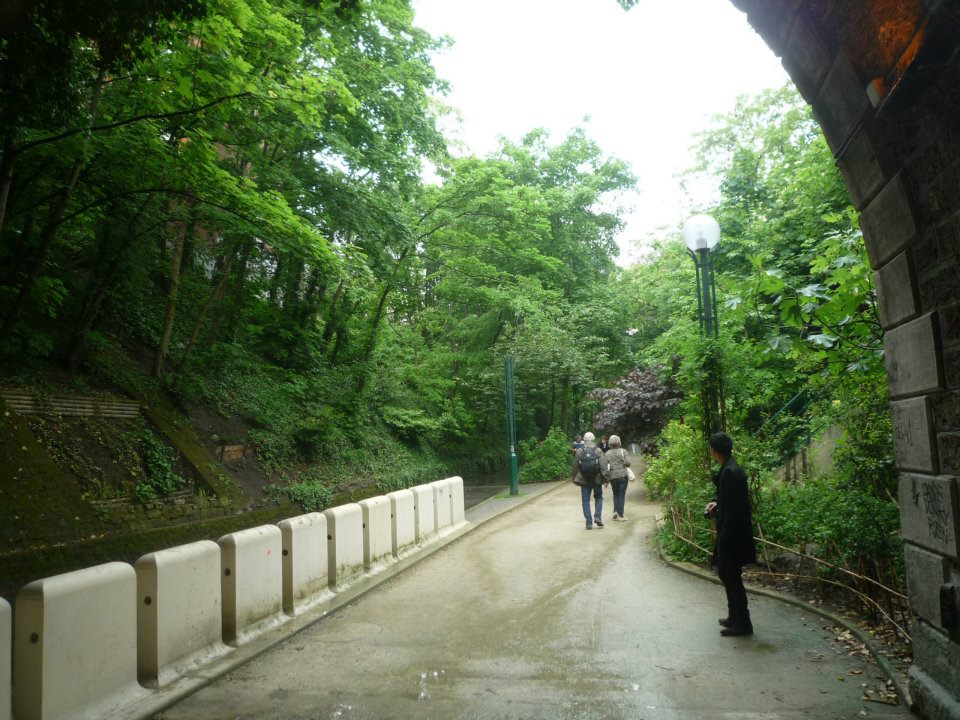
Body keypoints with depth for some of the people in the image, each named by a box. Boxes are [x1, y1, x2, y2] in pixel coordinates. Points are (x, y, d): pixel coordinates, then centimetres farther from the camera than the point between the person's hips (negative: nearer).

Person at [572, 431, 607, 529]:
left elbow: (575, 466, 3)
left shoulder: (579, 451, 1)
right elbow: (603, 466, -10)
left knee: (585, 500, 7)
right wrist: (605, 479, -6)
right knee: (598, 497, 19)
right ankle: (597, 517, 2)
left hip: (584, 479, 1)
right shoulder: (598, 450, -4)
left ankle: (589, 523, 4)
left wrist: (575, 479, 13)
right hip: (597, 479, -1)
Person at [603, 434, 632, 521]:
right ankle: (621, 516, 3)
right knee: (622, 495, 3)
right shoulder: (623, 451, -4)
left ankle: (615, 511, 5)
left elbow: (605, 467, -1)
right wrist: (623, 464, 9)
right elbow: (628, 462, -13)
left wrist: (606, 478, 5)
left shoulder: (607, 454, 2)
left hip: (612, 477, 2)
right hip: (623, 475, -2)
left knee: (615, 494, 20)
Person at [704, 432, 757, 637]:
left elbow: (734, 508, -24)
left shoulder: (731, 472, -22)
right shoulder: (729, 469, 8)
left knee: (731, 576, 1)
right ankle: (735, 616, 31)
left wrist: (715, 511, -15)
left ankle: (742, 624, 11)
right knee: (725, 573, 19)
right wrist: (716, 503, 8)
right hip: (730, 533, 10)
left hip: (733, 533, -10)